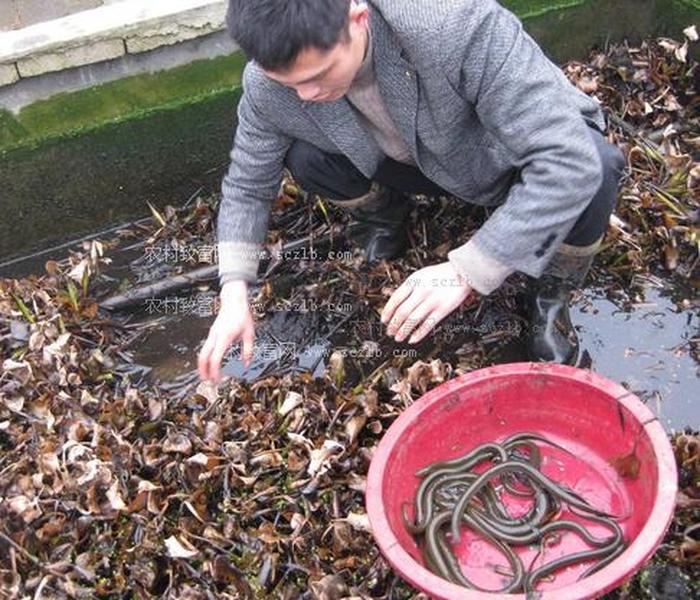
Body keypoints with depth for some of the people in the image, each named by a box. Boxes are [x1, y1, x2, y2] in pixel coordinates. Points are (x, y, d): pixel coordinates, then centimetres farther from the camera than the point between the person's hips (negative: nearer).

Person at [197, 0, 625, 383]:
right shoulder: (268, 84, -24)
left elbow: (570, 160, -42)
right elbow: (247, 186, -6)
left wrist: (465, 272, -43)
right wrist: (234, 295, -17)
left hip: (520, 156, -3)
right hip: (425, 162, 3)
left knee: (596, 167, -35)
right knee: (306, 158, -23)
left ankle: (552, 294, -4)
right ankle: (385, 220, 11)